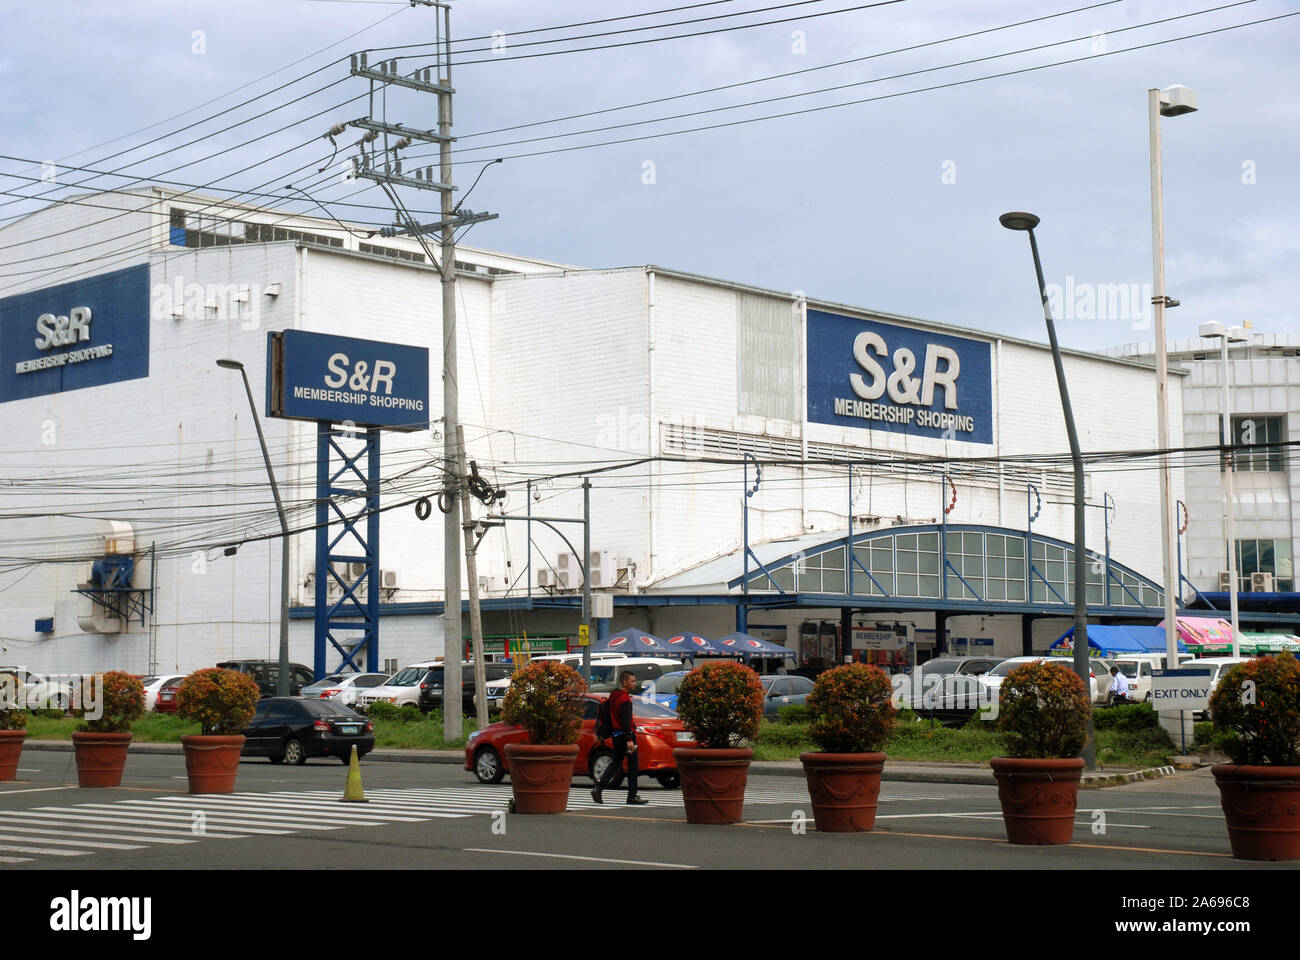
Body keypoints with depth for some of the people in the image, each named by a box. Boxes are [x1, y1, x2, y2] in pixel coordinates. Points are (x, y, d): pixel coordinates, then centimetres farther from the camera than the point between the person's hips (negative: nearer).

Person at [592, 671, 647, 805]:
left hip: (616, 735, 9)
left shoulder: (614, 695, 14)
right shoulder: (624, 698, -16)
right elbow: (626, 721, -22)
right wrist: (629, 740, -25)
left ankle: (598, 788, 1)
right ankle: (632, 796, 3)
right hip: (625, 735, -9)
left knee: (615, 763, 13)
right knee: (632, 765, -1)